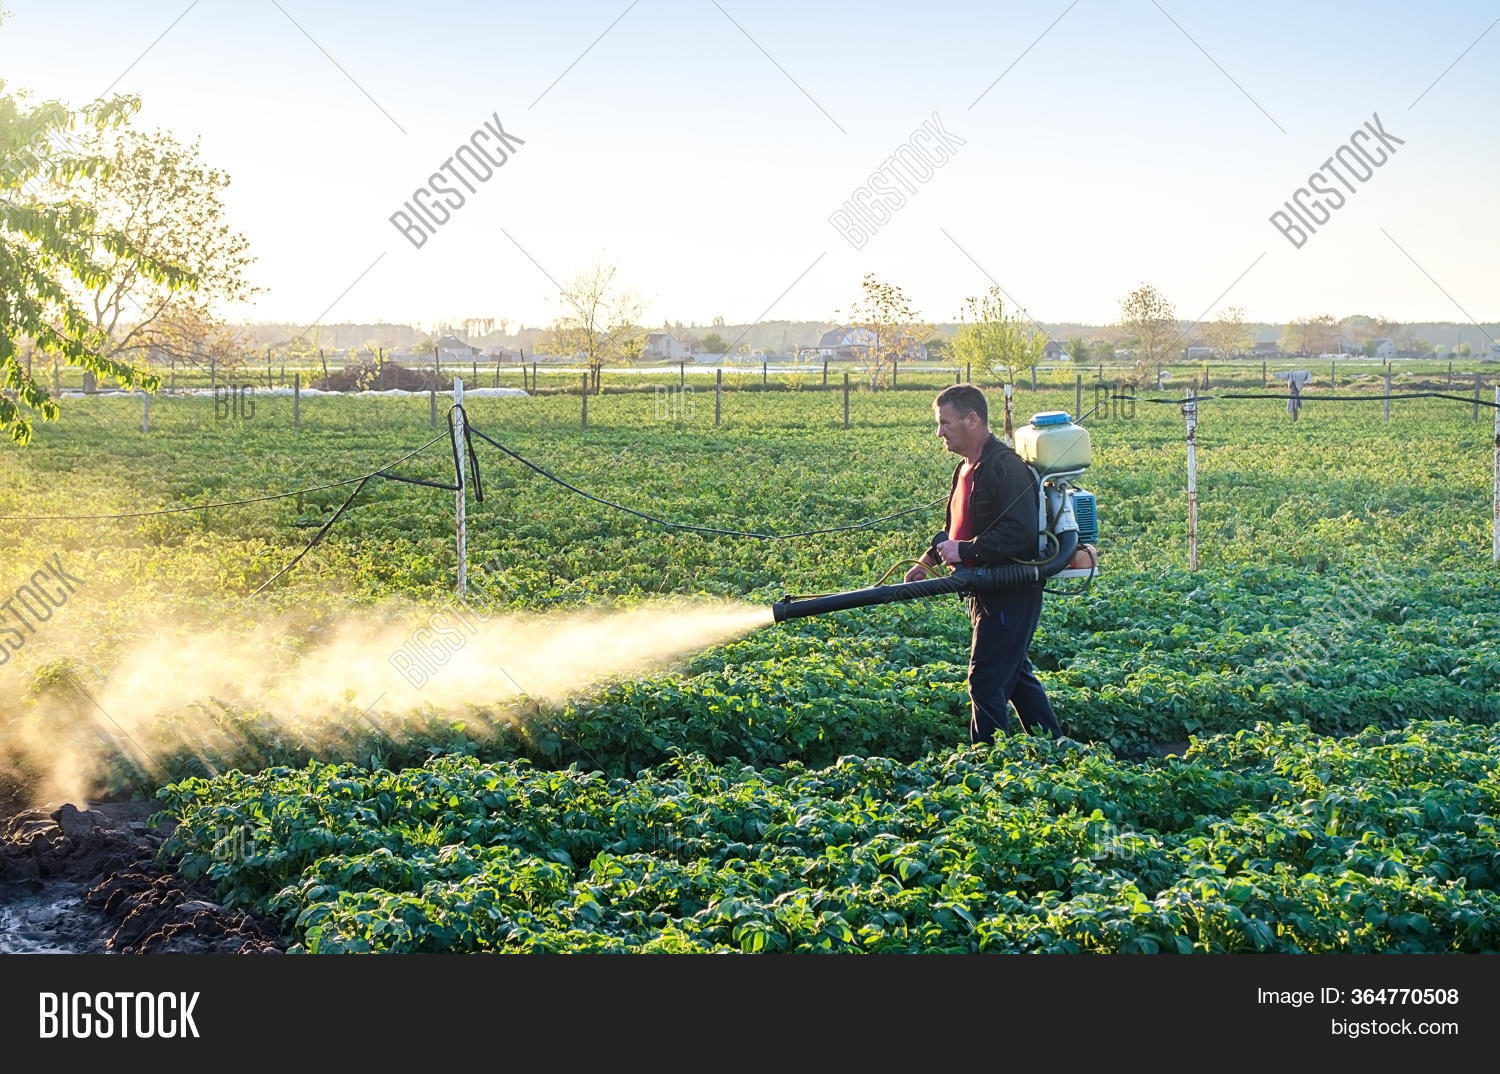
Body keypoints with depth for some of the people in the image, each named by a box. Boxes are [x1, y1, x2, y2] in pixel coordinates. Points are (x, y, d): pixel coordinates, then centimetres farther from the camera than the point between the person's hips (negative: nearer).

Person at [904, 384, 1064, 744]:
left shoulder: (1006, 467, -19)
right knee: (1015, 674, 18)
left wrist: (965, 551, -25)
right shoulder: (967, 468, 13)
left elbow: (1020, 532, -28)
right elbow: (956, 526, 24)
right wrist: (929, 559, 9)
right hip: (989, 592, 11)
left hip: (1011, 595, -11)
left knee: (986, 682, -7)